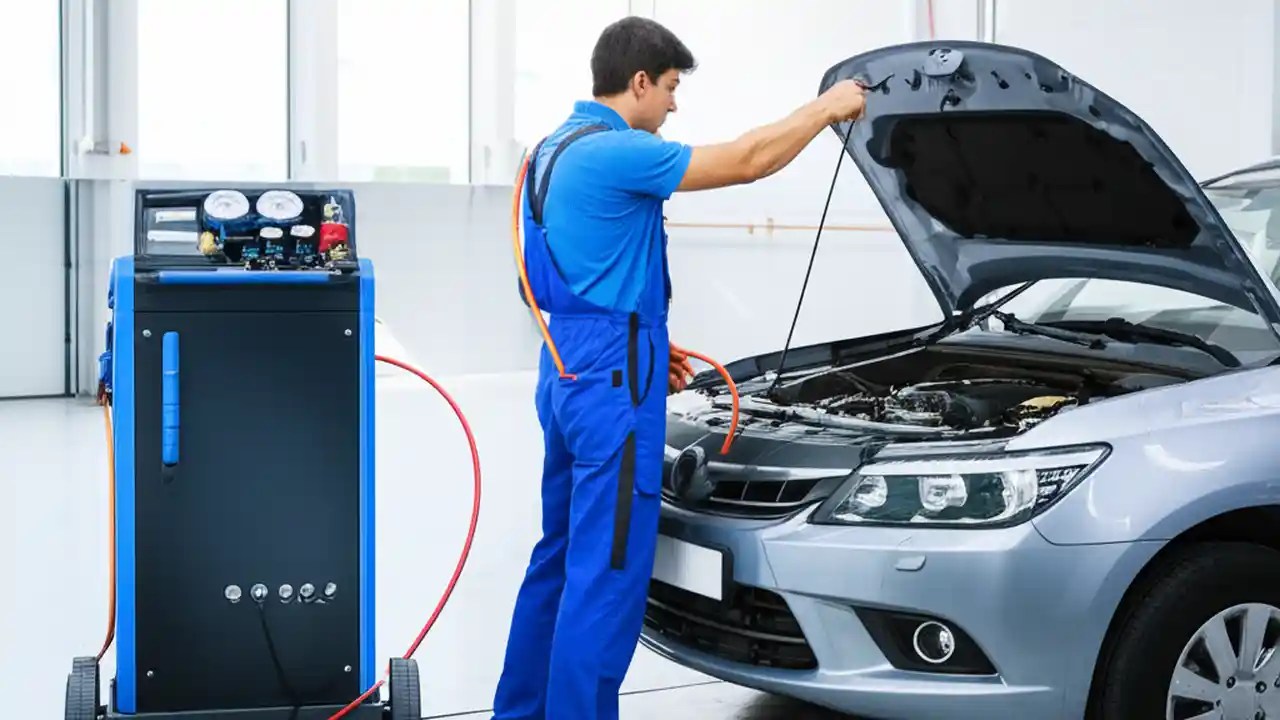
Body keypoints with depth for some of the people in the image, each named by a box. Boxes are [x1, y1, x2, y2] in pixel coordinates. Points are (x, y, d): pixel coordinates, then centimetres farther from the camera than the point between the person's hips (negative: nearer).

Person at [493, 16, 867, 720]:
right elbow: (743, 161, -15)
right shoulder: (614, 152, -17)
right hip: (610, 376, -11)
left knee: (562, 553, 18)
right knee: (607, 567, -4)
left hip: (566, 367, 11)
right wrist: (826, 107, -3)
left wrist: (644, 346, 21)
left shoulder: (555, 150, 15)